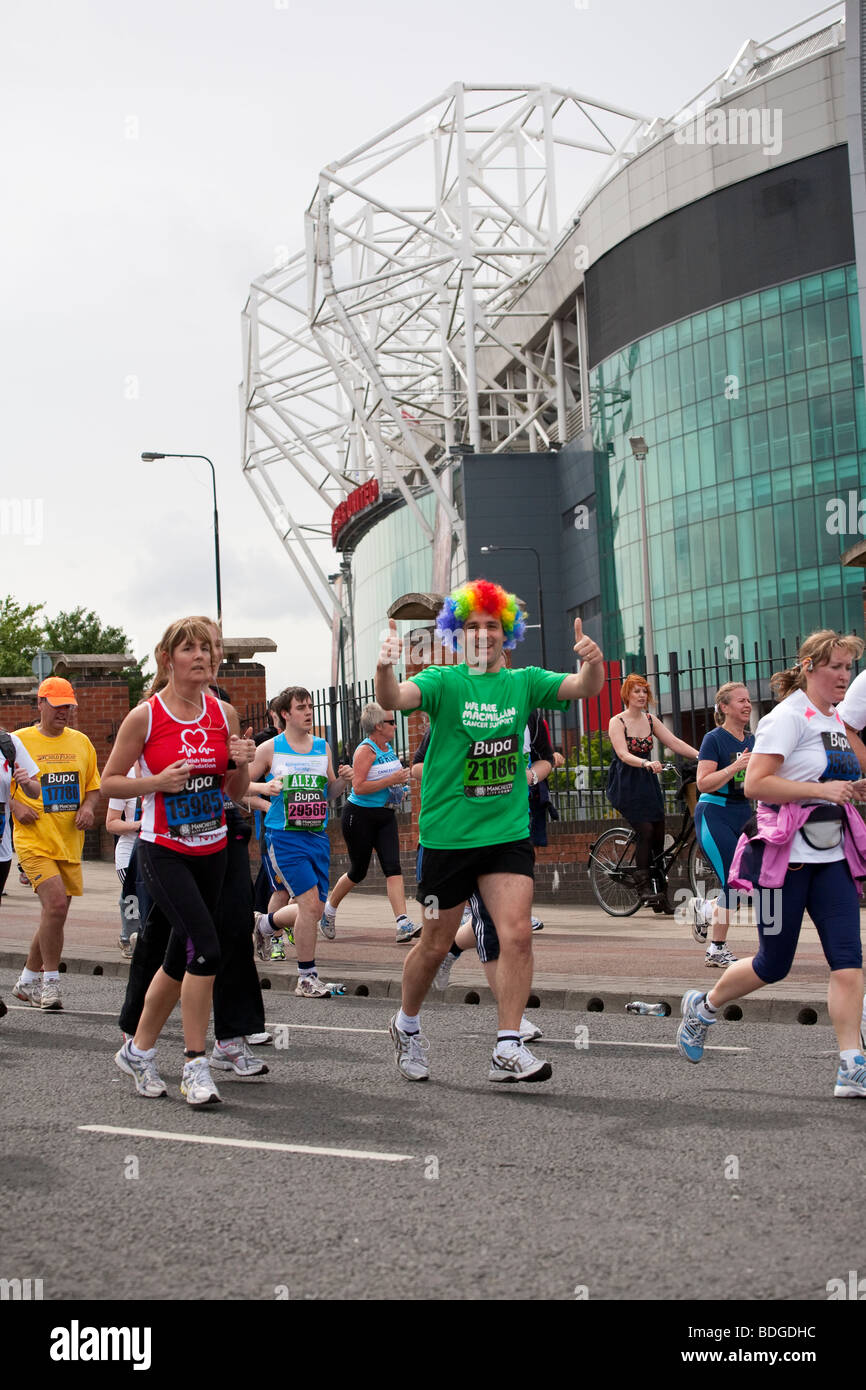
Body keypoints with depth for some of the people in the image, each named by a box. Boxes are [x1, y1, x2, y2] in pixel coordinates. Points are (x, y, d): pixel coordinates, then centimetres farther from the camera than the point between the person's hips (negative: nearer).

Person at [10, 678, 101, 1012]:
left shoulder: (81, 742, 11)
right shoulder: (19, 740, -2)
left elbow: (93, 786, 18)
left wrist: (88, 807, -2)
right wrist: (16, 806, -13)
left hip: (70, 842, 5)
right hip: (34, 839, -5)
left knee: (54, 914, 10)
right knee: (56, 904, -20)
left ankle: (28, 981, 28)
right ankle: (50, 982, -7)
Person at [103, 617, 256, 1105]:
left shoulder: (224, 713, 4)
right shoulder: (145, 716, -8)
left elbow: (236, 791, 10)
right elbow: (110, 781, -2)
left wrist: (242, 764, -10)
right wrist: (158, 781, -17)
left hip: (212, 851, 5)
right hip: (164, 852, -5)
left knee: (182, 958, 12)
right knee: (205, 948, -19)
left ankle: (139, 1050, 30)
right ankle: (196, 1064, -8)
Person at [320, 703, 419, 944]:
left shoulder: (388, 748, 11)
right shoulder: (366, 750, -15)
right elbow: (359, 787, -24)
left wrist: (402, 777, 12)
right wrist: (392, 780, -24)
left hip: (386, 817, 7)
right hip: (361, 816, -7)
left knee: (393, 867, -8)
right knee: (358, 871, 5)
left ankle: (403, 925, -18)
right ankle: (329, 910, 30)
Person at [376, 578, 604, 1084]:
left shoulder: (524, 682, 5)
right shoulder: (444, 682, -4)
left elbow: (584, 688, -7)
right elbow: (394, 699, -22)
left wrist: (593, 663, -30)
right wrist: (384, 669, -44)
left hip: (508, 832, 2)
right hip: (447, 834, -2)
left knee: (518, 934, -11)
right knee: (436, 944, 9)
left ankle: (509, 1050, -4)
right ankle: (407, 1026, 34)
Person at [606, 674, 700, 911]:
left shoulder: (650, 720, 9)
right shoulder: (617, 722, -8)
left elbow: (674, 742, 1)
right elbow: (623, 754, -22)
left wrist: (701, 755, -14)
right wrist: (647, 763, -41)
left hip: (647, 783, 6)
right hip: (625, 785, -6)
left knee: (658, 835, 2)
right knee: (645, 830, -19)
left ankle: (660, 892, 10)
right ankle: (644, 886, -11)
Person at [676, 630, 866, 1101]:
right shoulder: (788, 717, -10)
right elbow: (756, 783, -20)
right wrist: (823, 790, -22)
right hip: (785, 853, -7)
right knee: (773, 965, 4)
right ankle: (702, 1008, 29)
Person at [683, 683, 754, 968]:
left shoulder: (751, 740, 11)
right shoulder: (715, 739, -9)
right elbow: (704, 783, -17)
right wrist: (736, 766, -24)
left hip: (743, 814, 7)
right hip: (715, 815, -7)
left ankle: (704, 908, 27)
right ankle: (717, 950, 2)